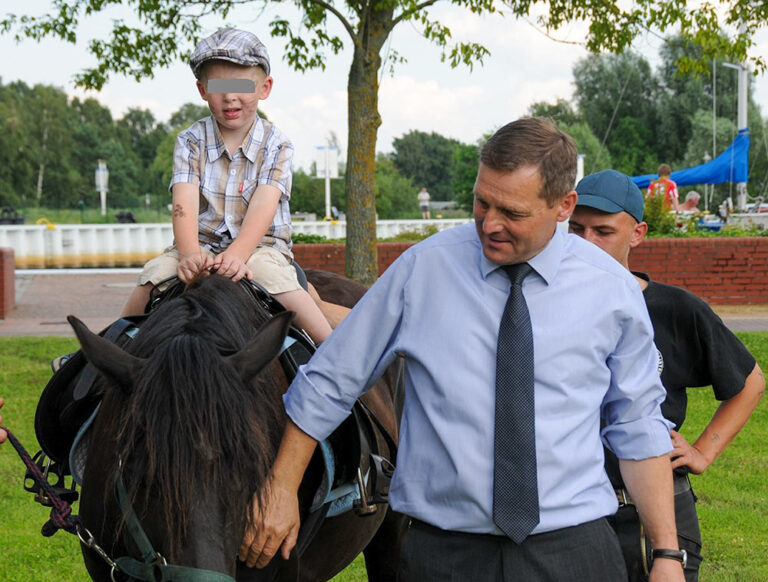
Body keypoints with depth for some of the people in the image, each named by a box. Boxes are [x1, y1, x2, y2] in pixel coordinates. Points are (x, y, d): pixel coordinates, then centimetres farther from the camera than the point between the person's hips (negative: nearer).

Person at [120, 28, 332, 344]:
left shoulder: (275, 145, -2)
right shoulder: (191, 141, 1)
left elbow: (263, 206, -16)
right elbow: (185, 203, -13)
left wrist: (236, 254, -33)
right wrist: (190, 254, -32)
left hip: (259, 244, -2)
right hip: (201, 244, 2)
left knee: (276, 279, -33)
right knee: (153, 277, -23)